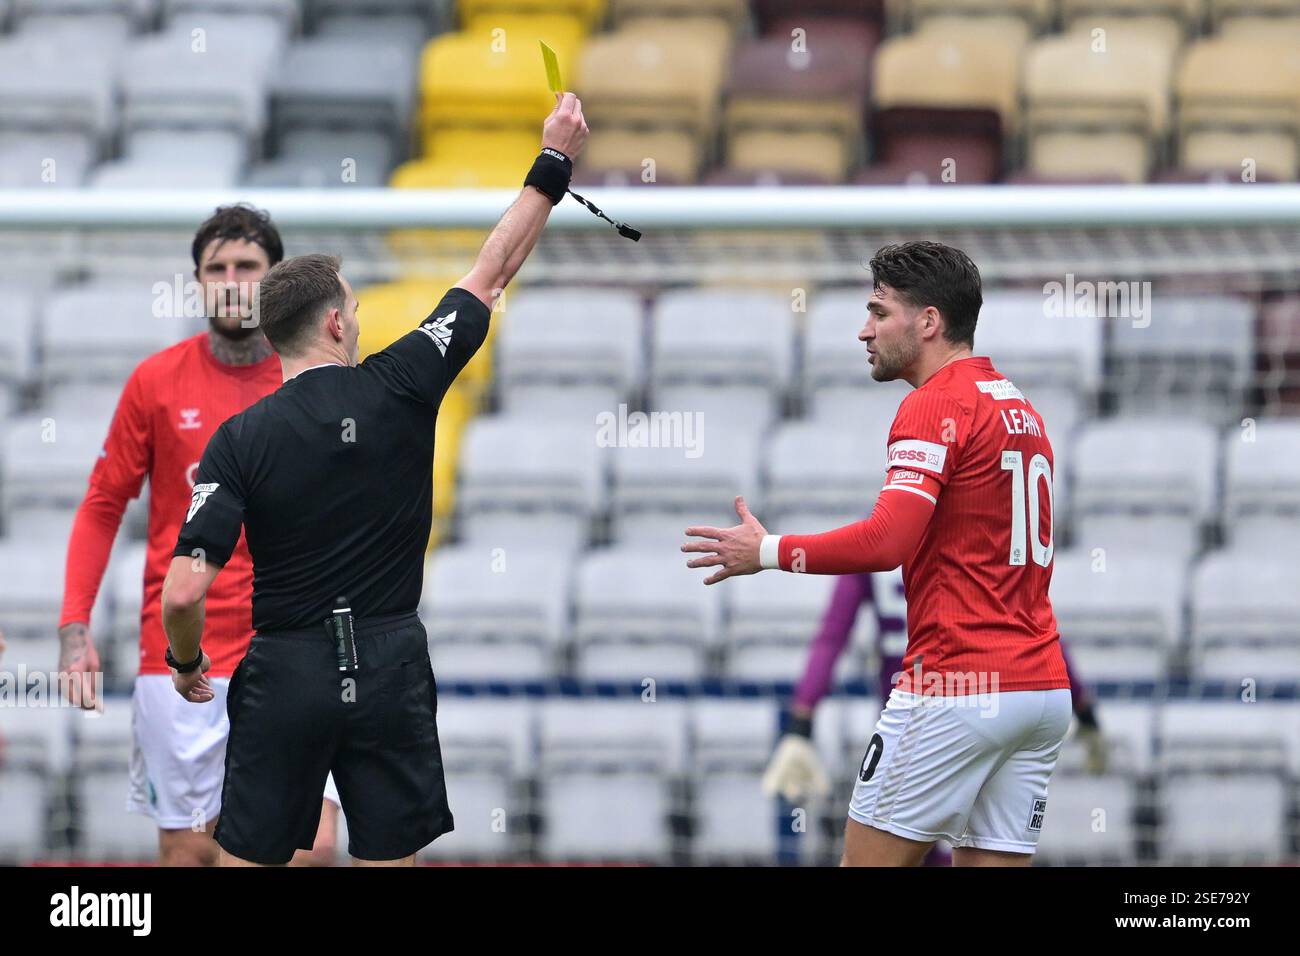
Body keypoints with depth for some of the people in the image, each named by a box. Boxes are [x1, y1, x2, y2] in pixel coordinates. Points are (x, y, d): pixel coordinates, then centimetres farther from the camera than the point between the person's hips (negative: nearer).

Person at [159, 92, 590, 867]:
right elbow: (494, 272, 4)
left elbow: (185, 590, -15)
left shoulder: (241, 440, -8)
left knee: (249, 861, 7)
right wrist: (555, 163, 13)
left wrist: (186, 667, 5)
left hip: (285, 676, -1)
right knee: (389, 859, 5)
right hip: (390, 667, 1)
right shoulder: (399, 389, -6)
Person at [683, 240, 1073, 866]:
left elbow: (886, 543, -22)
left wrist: (769, 551, -12)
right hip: (1043, 683, 8)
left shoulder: (935, 405, -10)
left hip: (957, 687, -8)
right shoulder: (1019, 409, 18)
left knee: (869, 860, -1)